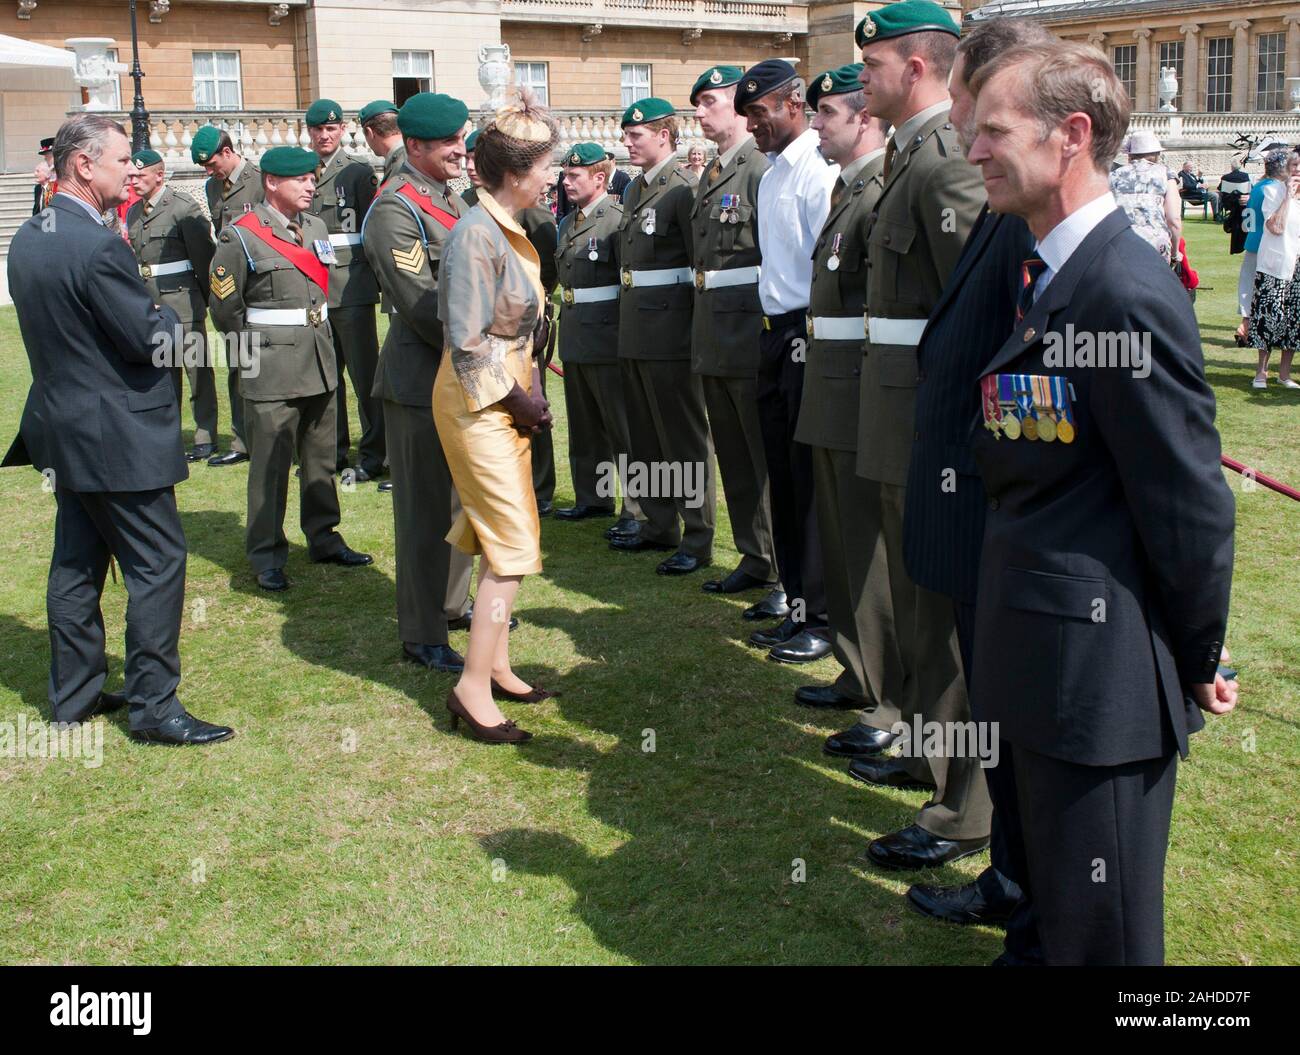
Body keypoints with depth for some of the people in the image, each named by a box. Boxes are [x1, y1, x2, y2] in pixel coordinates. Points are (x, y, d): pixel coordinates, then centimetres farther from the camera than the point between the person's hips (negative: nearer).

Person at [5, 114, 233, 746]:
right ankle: (153, 706, 4)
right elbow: (152, 339, -20)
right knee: (157, 564, -1)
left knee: (77, 564, 16)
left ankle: (73, 695, 26)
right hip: (116, 435, -9)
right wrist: (171, 317, 2)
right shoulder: (98, 247, -21)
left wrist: (150, 318, 9)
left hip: (62, 428, 9)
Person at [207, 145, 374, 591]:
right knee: (270, 464, 0)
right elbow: (224, 308, -5)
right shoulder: (240, 236, -10)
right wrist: (262, 342, 4)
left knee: (321, 459, 14)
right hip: (272, 371, -6)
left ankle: (323, 538, 28)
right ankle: (267, 557, 10)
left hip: (320, 363, 6)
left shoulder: (316, 228, 10)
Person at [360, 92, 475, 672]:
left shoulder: (449, 199, 12)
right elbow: (422, 305, -21)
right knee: (426, 508, 0)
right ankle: (421, 635, 11)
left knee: (461, 497, 19)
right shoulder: (394, 210, -16)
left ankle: (453, 602, 36)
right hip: (424, 380, -9)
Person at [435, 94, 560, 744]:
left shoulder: (507, 228, 9)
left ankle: (496, 665, 26)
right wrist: (518, 399, -13)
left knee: (506, 539, 15)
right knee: (512, 547, -8)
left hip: (508, 396, 9)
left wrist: (531, 390, 6)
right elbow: (467, 342, -21)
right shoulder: (476, 234, -18)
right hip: (479, 401, -9)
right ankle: (474, 688, -1)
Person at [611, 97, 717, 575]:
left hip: (669, 328, -9)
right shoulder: (635, 190, 15)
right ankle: (659, 525, 28)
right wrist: (627, 323, 18)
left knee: (684, 437, -2)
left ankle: (698, 540, 5)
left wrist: (698, 329, -16)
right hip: (634, 331, 9)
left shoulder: (683, 188, -12)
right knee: (645, 434, 16)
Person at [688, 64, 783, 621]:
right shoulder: (710, 177, 16)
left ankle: (787, 578, 6)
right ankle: (754, 559, 28)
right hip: (714, 342, 9)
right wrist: (704, 335, 17)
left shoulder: (762, 169, -11)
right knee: (734, 460, 16)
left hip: (752, 338, -9)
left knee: (769, 461, -2)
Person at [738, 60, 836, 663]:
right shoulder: (771, 173, 16)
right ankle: (797, 605, 25)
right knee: (784, 477, 14)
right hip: (775, 335, 9)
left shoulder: (819, 172, -14)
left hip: (809, 335, -9)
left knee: (812, 481, -3)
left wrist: (813, 338, -17)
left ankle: (824, 618, 8)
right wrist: (774, 335, 14)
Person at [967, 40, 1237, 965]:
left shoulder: (1126, 292, -21)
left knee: (1100, 928, 7)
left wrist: (1198, 660, -6)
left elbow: (1190, 499, -18)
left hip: (1103, 671, -9)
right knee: (1054, 898, 23)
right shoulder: (1049, 274, 9)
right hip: (1048, 662, 9)